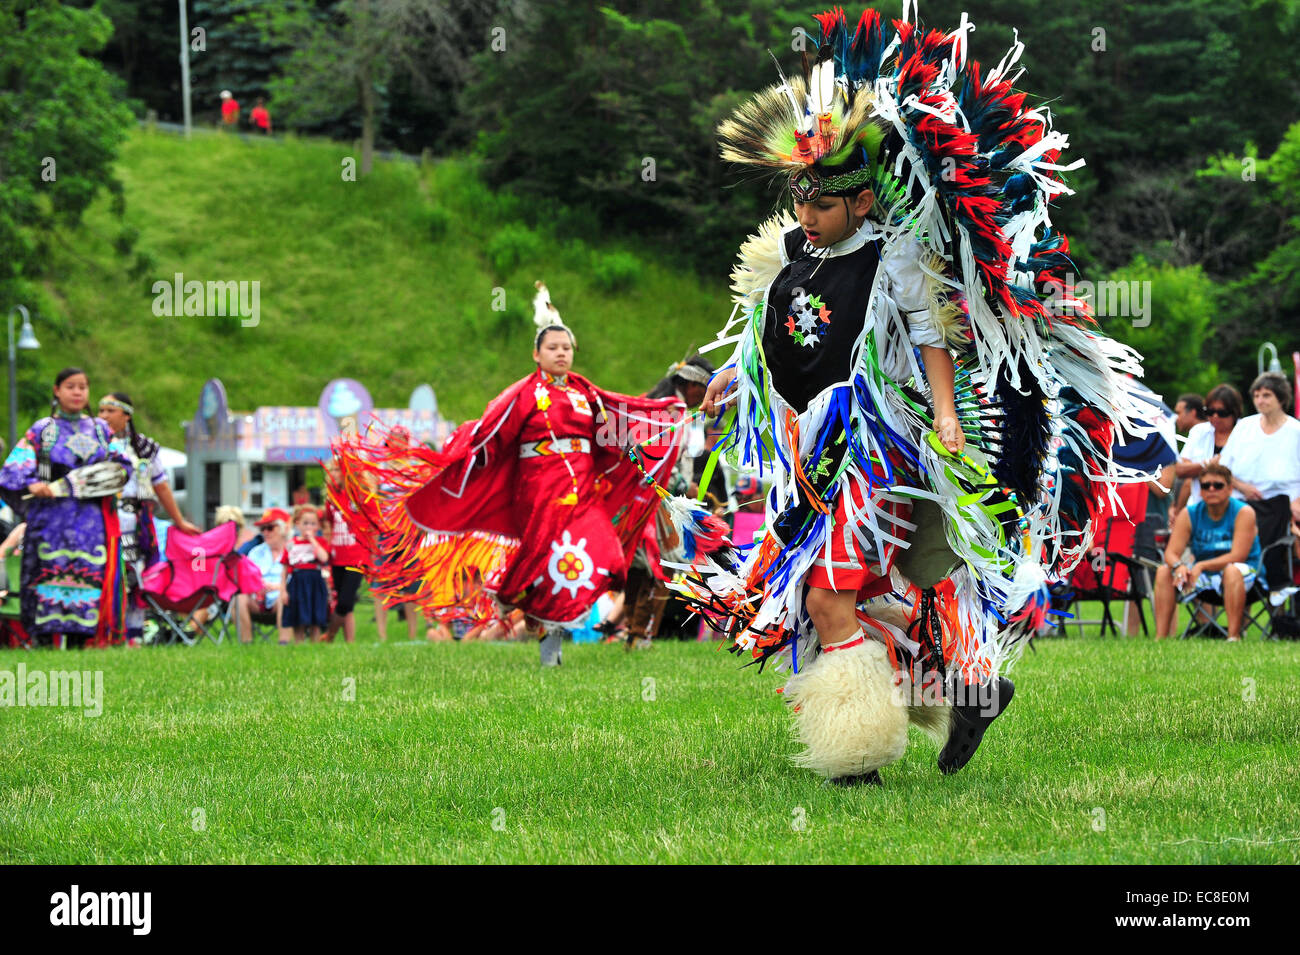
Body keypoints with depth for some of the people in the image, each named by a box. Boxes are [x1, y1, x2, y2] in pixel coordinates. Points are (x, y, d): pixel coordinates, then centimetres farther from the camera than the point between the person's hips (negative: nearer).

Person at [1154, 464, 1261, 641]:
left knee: (1233, 570, -37)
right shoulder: (1189, 515, -2)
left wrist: (1201, 566, -32)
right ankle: (1161, 637, -18)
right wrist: (1179, 566, -34)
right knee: (1164, 571, -13)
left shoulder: (1243, 513, -13)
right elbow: (1171, 553, -8)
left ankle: (1234, 636, -40)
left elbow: (1238, 556, -22)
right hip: (1203, 575, 5)